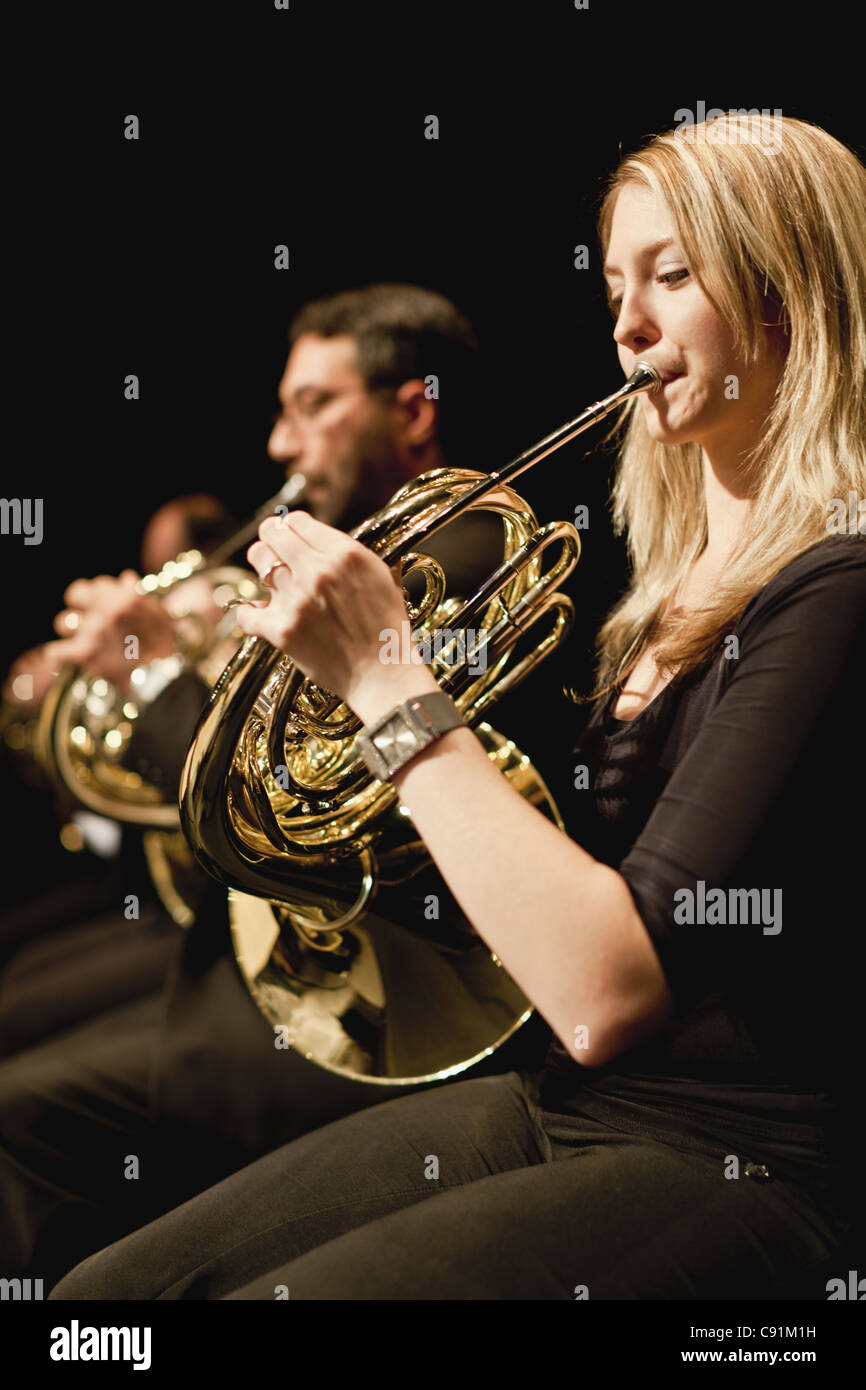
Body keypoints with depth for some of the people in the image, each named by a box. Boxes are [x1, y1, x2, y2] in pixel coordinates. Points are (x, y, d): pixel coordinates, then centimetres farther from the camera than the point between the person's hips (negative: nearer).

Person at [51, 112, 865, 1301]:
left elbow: (605, 993, -27)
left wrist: (385, 681, -21)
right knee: (102, 1293, 2)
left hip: (739, 1169, -8)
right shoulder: (683, 574, 11)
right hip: (564, 1109, 8)